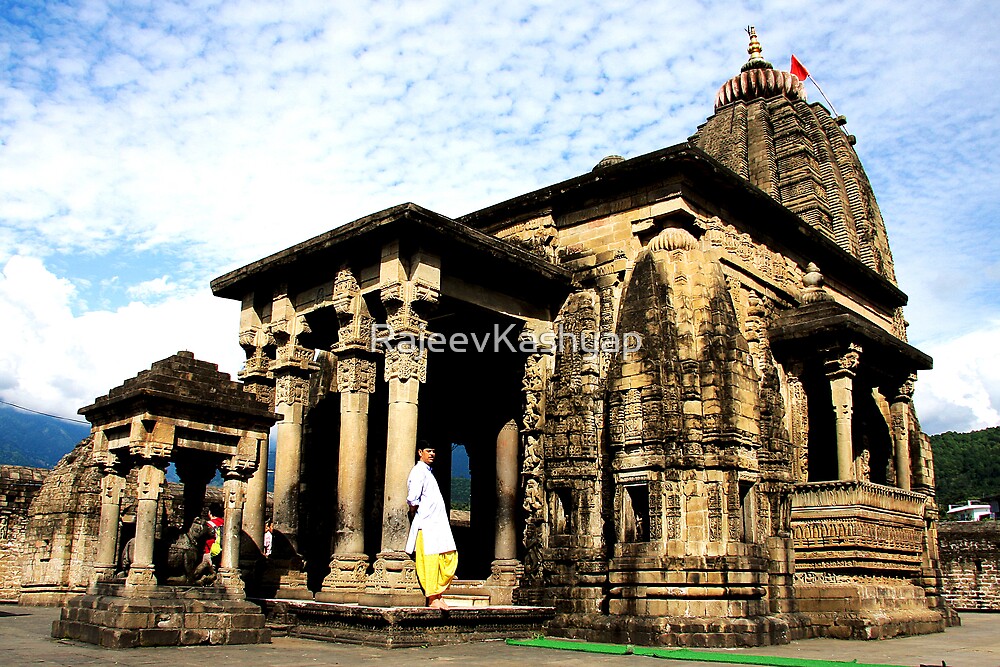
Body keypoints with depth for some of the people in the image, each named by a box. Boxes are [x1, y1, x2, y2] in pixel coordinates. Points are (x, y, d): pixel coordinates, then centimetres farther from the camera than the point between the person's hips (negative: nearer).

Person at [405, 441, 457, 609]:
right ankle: (432, 598, 2)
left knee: (450, 557, 7)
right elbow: (413, 499, -22)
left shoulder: (428, 471, 20)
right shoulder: (418, 472, -10)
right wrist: (414, 512, -5)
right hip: (426, 525, -9)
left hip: (440, 524, 9)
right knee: (430, 561, -4)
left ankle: (439, 592, 16)